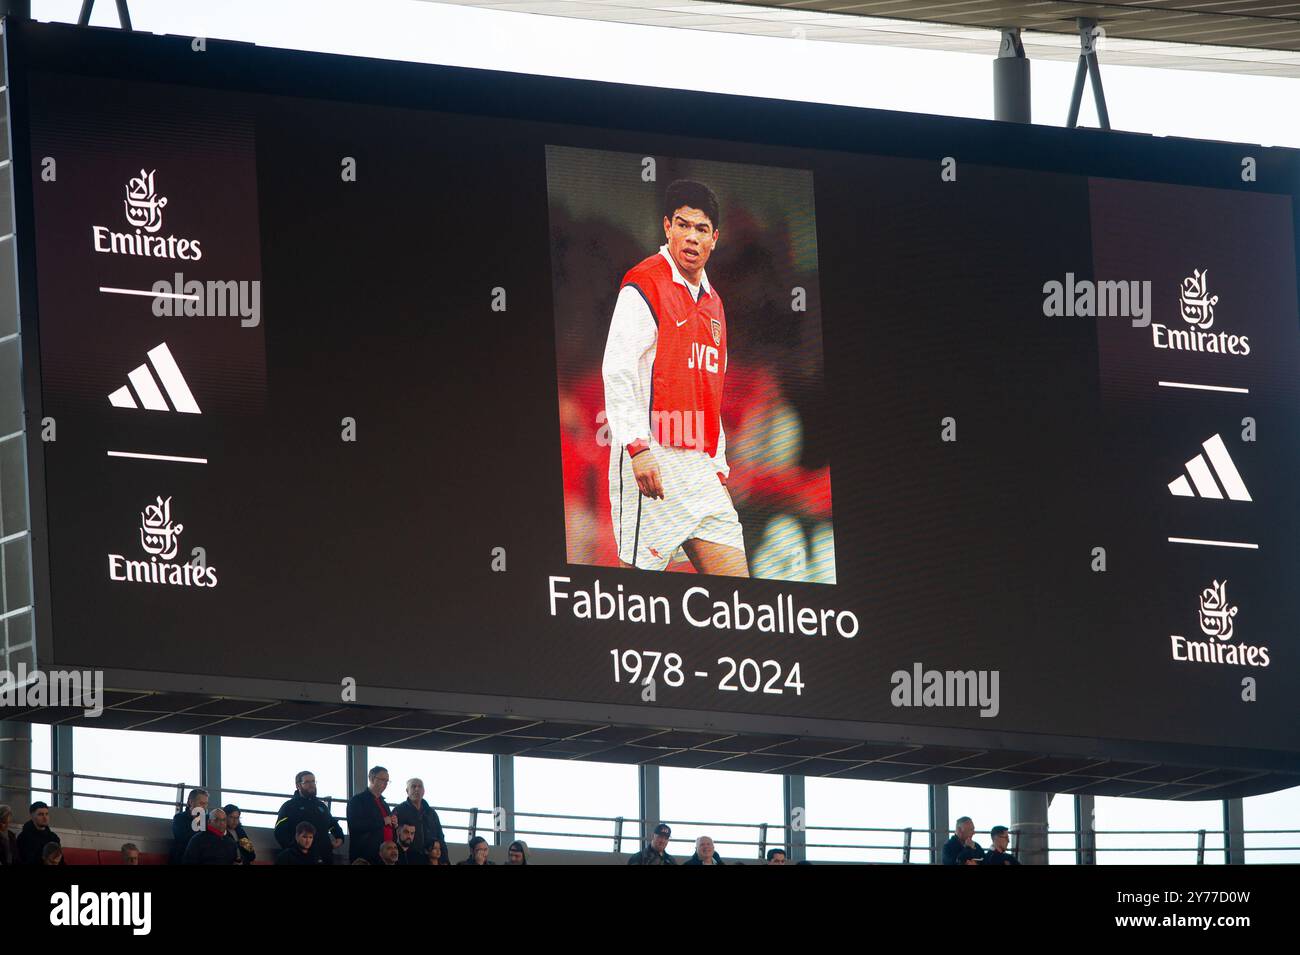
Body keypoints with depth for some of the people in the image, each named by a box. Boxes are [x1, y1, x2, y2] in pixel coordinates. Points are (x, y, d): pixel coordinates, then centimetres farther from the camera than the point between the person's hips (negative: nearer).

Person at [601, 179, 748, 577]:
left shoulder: (712, 302, 20)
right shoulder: (644, 286, -5)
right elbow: (617, 373, -13)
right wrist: (637, 447, -22)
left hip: (702, 468, 8)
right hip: (652, 461, -8)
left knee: (735, 586, 0)